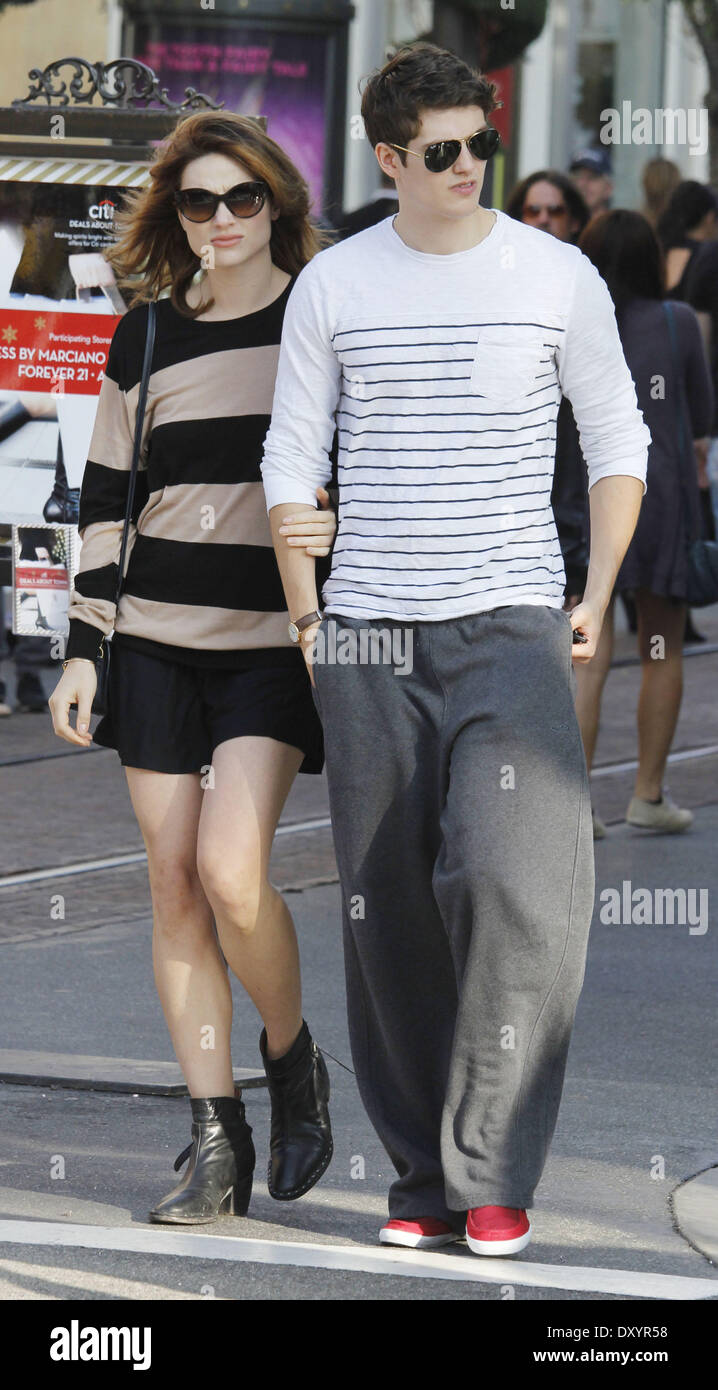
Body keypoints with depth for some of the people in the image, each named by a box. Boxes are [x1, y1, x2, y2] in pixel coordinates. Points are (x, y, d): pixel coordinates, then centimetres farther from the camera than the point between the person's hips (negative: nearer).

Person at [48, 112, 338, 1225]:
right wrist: (83, 649, 6)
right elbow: (107, 500, 12)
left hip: (274, 641, -3)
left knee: (229, 868, -18)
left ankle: (293, 1057, 10)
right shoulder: (146, 338, 9)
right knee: (174, 882, 0)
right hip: (157, 637, 3)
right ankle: (217, 1141, 6)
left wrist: (338, 526, -17)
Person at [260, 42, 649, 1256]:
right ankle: (421, 1175, 13)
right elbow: (291, 460, 11)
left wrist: (596, 598, 1)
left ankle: (493, 1176, -9)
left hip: (513, 629, -2)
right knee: (386, 909, 3)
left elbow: (618, 446, 10)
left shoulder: (556, 276, 3)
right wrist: (309, 623, 5)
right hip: (369, 639, 2)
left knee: (511, 882, -17)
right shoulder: (332, 286, 6)